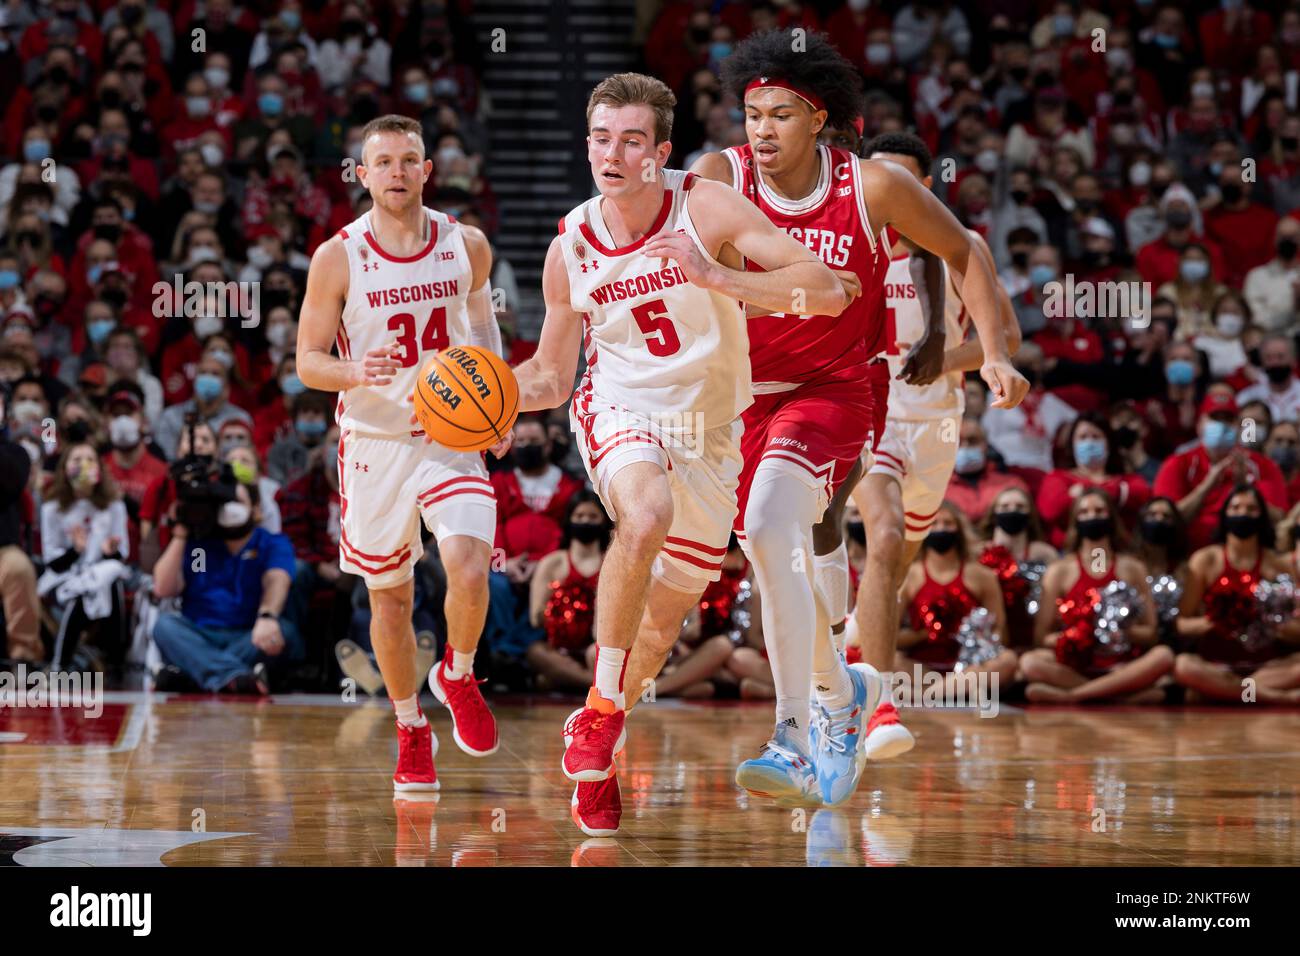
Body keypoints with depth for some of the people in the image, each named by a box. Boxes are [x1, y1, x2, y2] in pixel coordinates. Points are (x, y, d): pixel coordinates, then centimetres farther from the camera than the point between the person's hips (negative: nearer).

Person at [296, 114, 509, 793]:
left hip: (453, 438, 0)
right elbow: (308, 361, -4)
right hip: (374, 440, 0)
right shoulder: (337, 258, -9)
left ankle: (457, 677, 10)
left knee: (469, 570, -21)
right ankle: (412, 734, 28)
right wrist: (355, 372, -26)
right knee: (390, 596, 9)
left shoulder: (467, 246, -2)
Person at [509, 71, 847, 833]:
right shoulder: (570, 249, -8)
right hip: (617, 410, -1)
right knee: (647, 513, -36)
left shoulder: (705, 209, -17)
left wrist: (719, 278, -37)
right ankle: (603, 711, -25)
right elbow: (552, 374, 6)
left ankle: (594, 745, 37)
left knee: (665, 616, 11)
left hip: (710, 432, 1)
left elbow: (829, 290, -26)